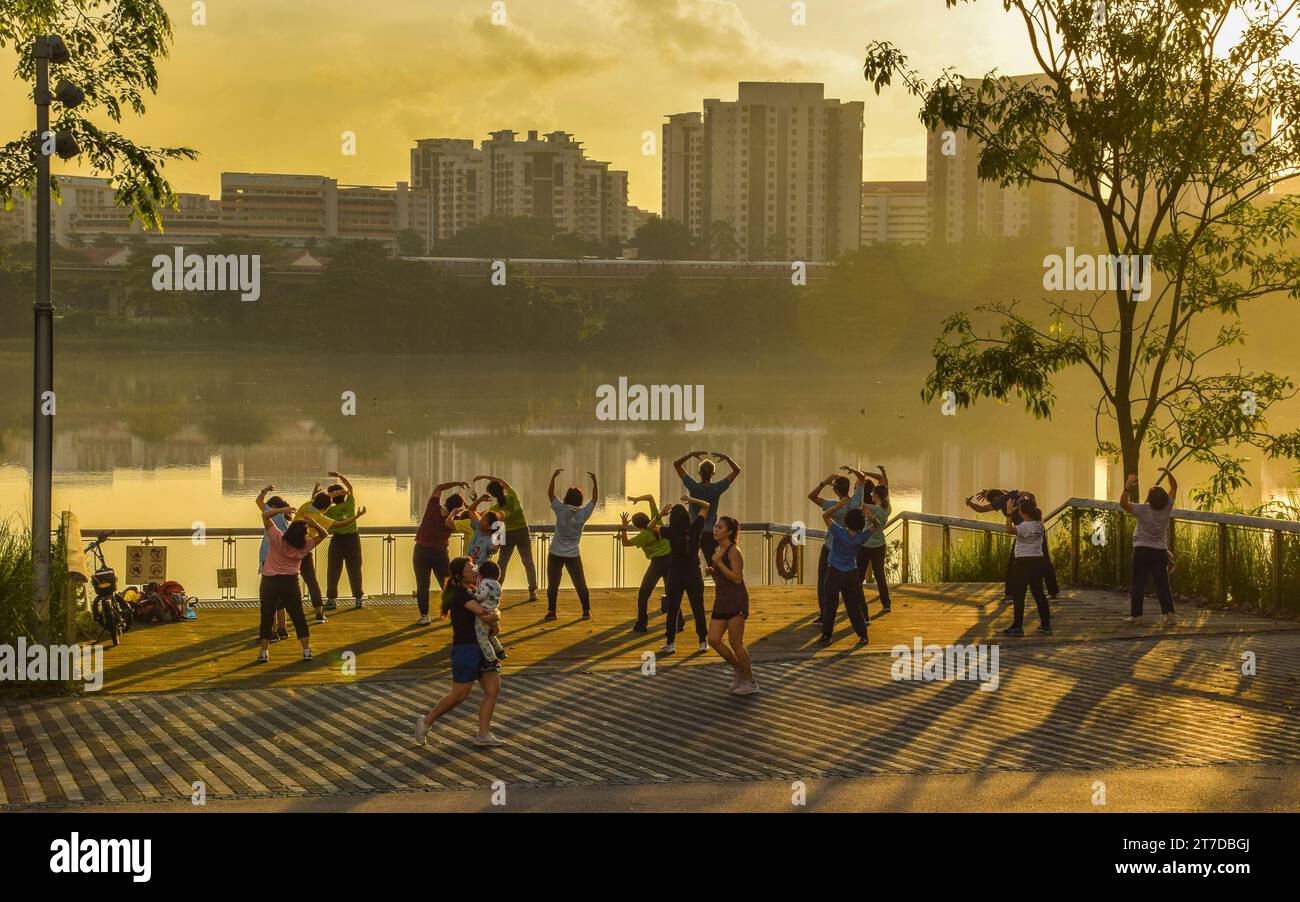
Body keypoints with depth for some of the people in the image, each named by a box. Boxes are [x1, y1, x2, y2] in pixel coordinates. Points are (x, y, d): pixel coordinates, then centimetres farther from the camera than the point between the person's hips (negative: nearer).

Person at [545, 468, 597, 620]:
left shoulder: (561, 510, -12)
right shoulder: (583, 513, -9)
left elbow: (550, 493, -5)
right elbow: (594, 498, 2)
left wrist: (553, 476, -4)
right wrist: (594, 481, 5)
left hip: (555, 554, -1)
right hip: (573, 555, 1)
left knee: (553, 584, 6)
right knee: (580, 584, 10)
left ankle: (551, 611, 3)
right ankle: (586, 611, 11)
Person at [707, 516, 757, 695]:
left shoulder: (733, 551, -12)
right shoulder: (717, 549, 14)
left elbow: (737, 578, -20)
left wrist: (719, 563, -20)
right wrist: (712, 572, 5)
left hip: (736, 601, -9)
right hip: (721, 599, 9)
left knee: (735, 643, -6)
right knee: (713, 640, 2)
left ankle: (750, 683, 5)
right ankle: (739, 670, 19)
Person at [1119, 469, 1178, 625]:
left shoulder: (1143, 510, -16)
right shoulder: (1167, 508, -7)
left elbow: (1123, 503, -19)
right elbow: (1174, 487, 5)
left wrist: (1127, 488, -27)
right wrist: (1169, 473, 0)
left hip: (1142, 549, -3)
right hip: (1161, 551, 3)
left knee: (1138, 583, 2)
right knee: (1162, 583, 5)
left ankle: (1136, 614, 2)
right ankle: (1169, 613, -5)